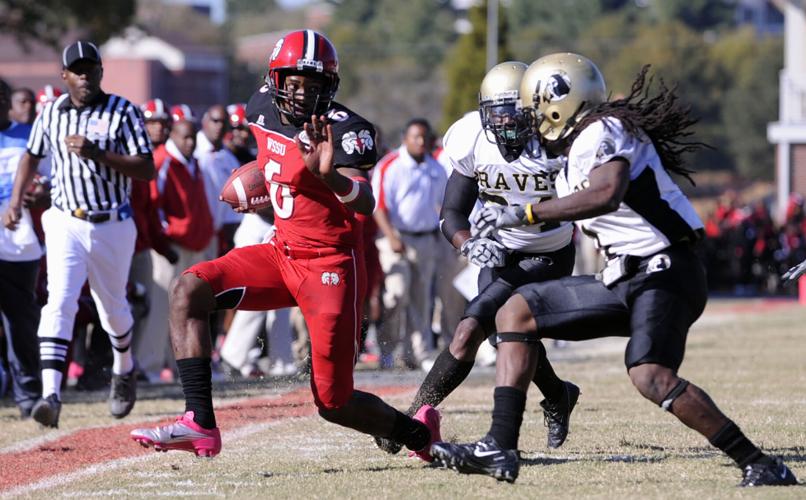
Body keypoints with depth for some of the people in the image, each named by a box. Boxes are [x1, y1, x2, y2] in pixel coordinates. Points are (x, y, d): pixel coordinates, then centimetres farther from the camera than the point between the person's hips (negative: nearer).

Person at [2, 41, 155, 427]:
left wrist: (96, 153, -24)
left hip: (112, 225, -1)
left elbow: (146, 169, -14)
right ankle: (51, 395, -27)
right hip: (65, 223, 1)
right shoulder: (51, 113, 4)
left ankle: (124, 370, 46)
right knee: (59, 302, -17)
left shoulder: (123, 112, -7)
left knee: (112, 307, 15)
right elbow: (32, 155, 21)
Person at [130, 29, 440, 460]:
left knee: (333, 403, -3)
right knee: (188, 291, -15)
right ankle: (200, 425, -20)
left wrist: (329, 176, -52)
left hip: (330, 265, -6)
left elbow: (365, 203, -34)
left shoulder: (341, 129, -18)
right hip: (282, 253, 7)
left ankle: (420, 433, 27)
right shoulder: (263, 110, 1)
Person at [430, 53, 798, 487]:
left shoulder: (602, 132, -11)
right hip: (625, 280, 10)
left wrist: (523, 214, -27)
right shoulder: (574, 157, 19)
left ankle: (760, 465, -22)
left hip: (663, 274, -10)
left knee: (649, 374, -30)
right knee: (517, 313, 10)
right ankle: (499, 448, 3)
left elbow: (606, 194, -29)